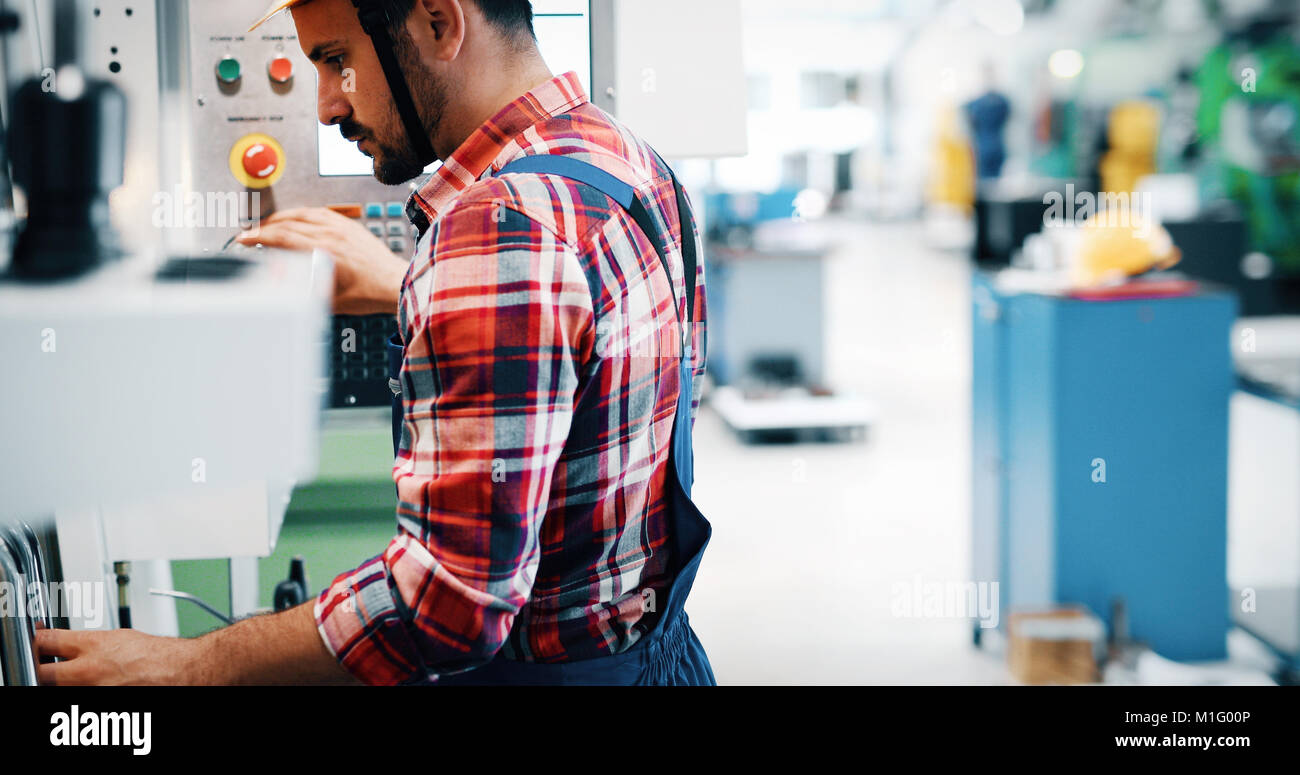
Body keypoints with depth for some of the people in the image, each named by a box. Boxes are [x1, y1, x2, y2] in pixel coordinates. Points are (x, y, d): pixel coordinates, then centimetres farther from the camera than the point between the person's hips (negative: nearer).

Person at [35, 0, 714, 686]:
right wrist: (402, 289, 21)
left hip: (549, 668, -9)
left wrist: (188, 665, -23)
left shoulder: (497, 230, -28)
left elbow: (454, 595, -31)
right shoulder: (630, 160, 3)